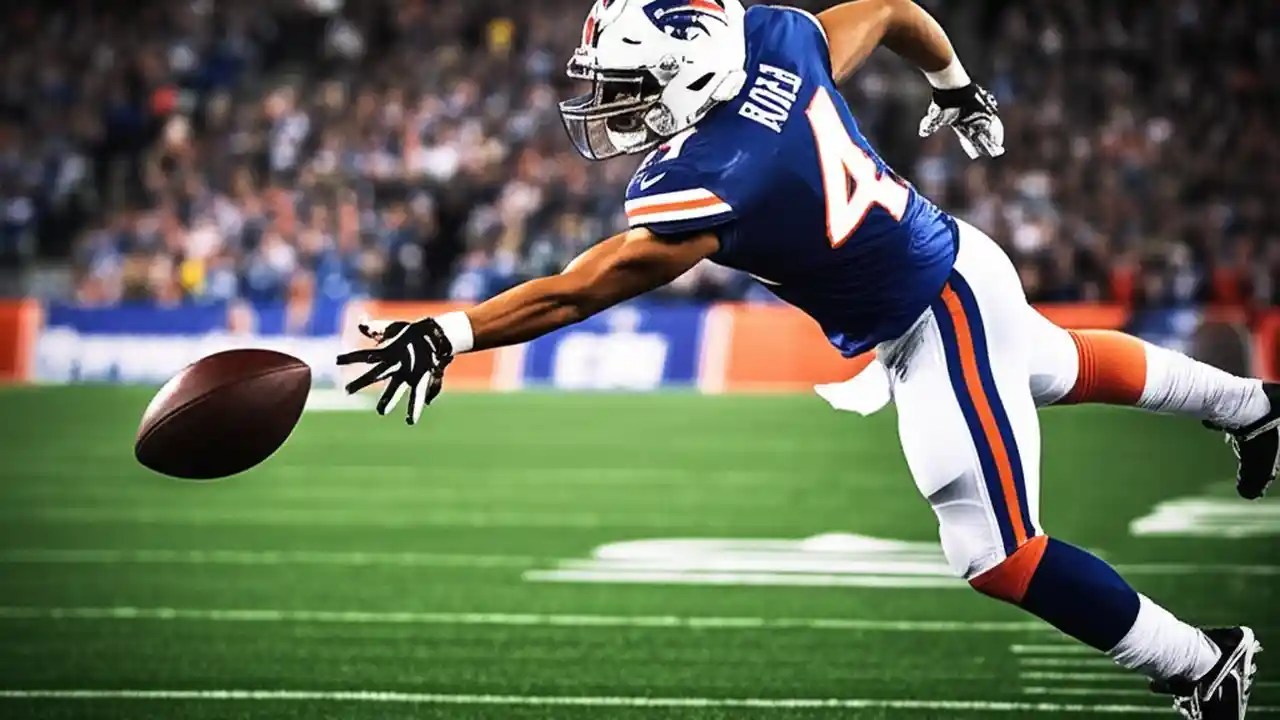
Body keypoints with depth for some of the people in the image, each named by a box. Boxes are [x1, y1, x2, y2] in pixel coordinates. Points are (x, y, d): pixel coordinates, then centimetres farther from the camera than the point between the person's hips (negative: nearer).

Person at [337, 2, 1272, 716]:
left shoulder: (706, 184, -34)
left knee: (997, 555, -1)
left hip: (936, 321, -9)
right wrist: (956, 85, 25)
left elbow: (578, 291, -34)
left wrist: (447, 336, -37)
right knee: (1058, 368, 36)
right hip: (949, 265, 9)